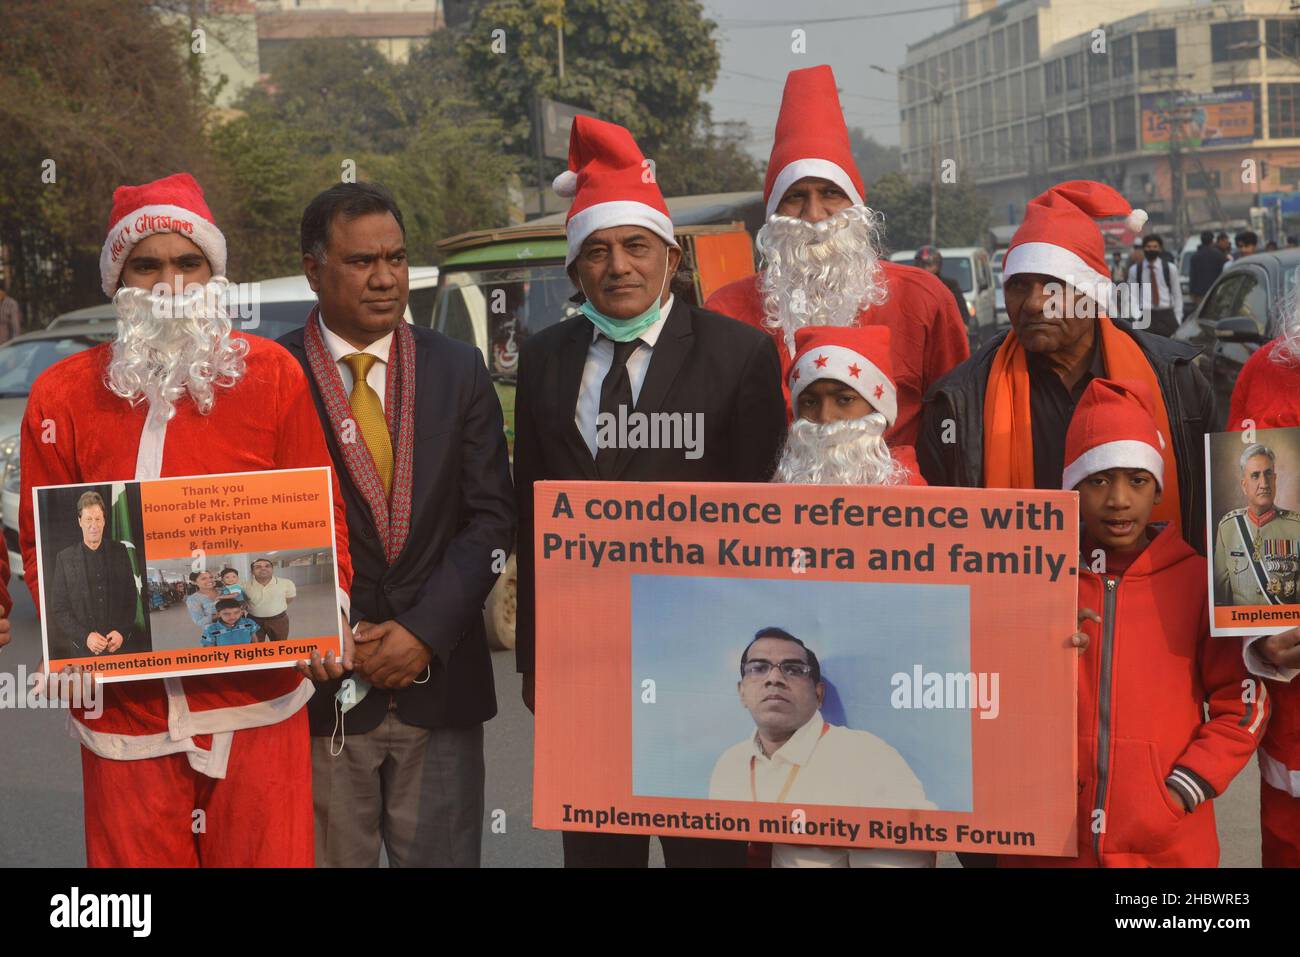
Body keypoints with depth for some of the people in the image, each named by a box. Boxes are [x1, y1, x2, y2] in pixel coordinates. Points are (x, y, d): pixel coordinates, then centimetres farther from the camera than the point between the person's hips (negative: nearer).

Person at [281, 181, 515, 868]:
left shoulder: (458, 371, 8)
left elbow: (491, 517, 3)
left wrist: (424, 631, -8)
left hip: (440, 683, 2)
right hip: (319, 691, -2)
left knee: (442, 855, 4)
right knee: (330, 858, 3)